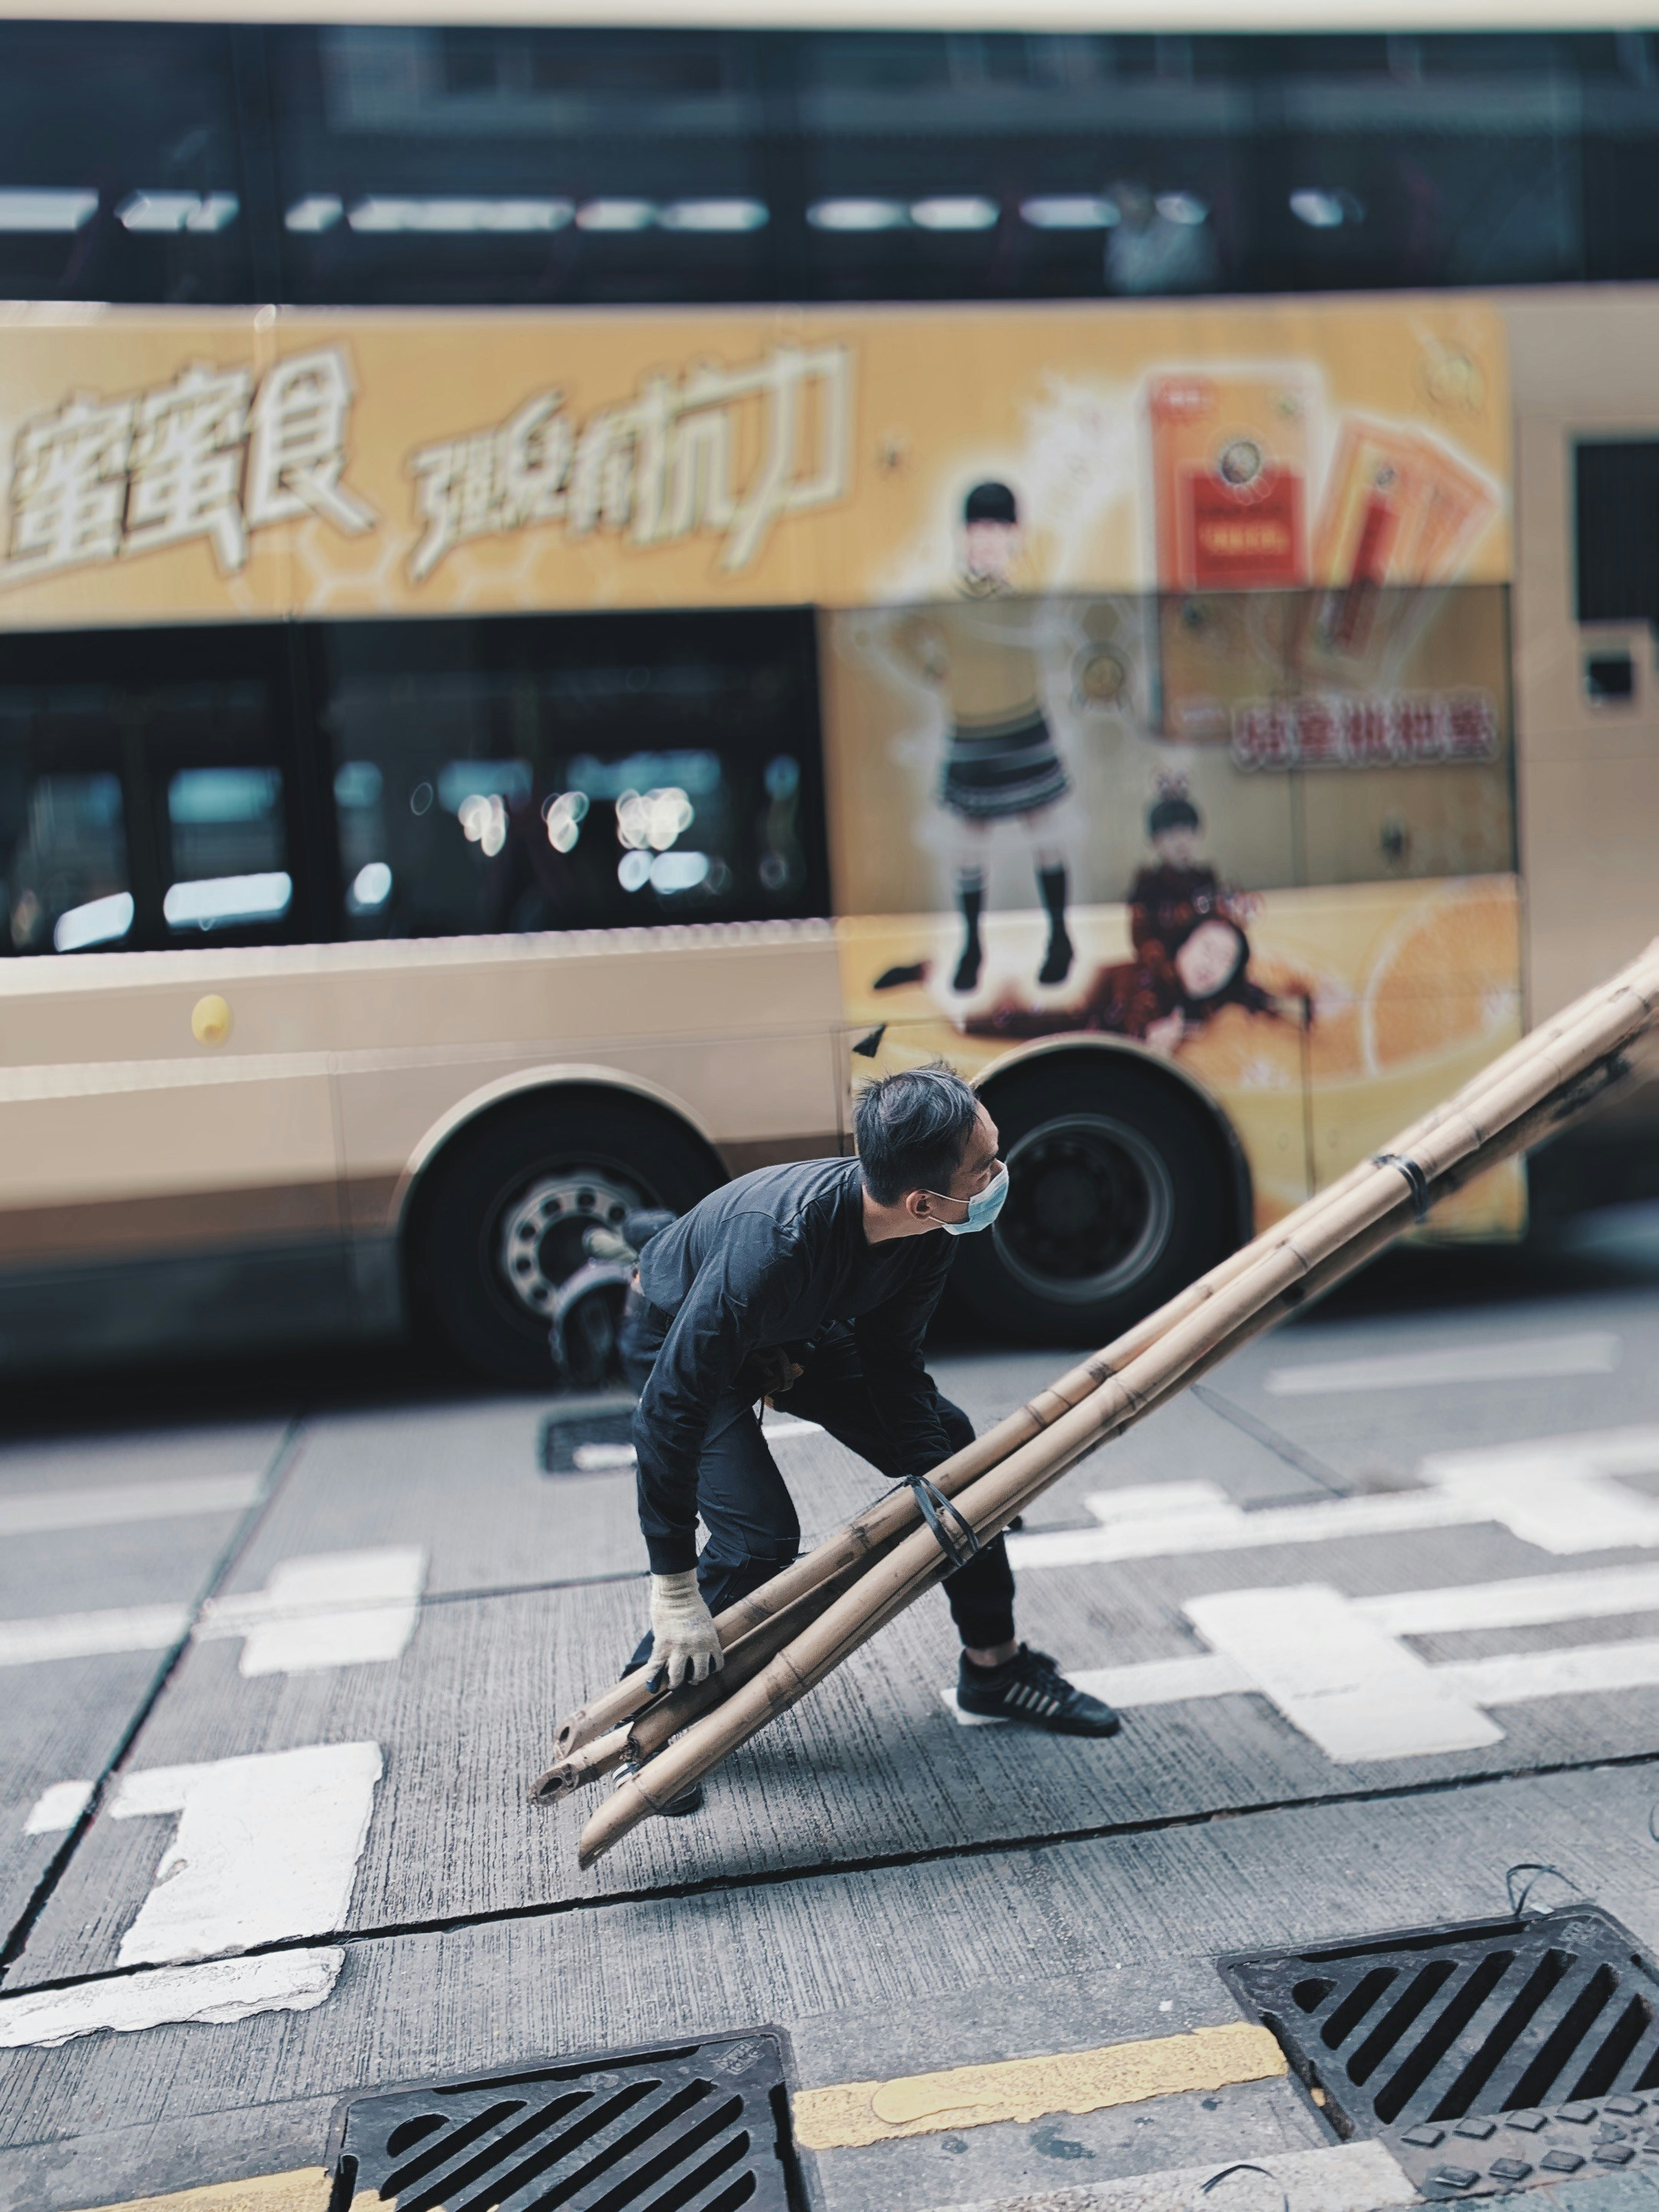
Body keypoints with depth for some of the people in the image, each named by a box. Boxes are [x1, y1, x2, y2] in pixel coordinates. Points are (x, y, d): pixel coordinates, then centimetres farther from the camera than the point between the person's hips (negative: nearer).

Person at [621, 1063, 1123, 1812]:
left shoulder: (928, 1234, -25)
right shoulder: (779, 1242, -46)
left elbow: (891, 1357, -7)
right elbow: (670, 1411, -41)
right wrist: (674, 1590, -37)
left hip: (797, 1333, 7)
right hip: (683, 1341, -6)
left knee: (949, 1442, 2)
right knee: (760, 1535, -22)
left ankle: (994, 1666, 18)